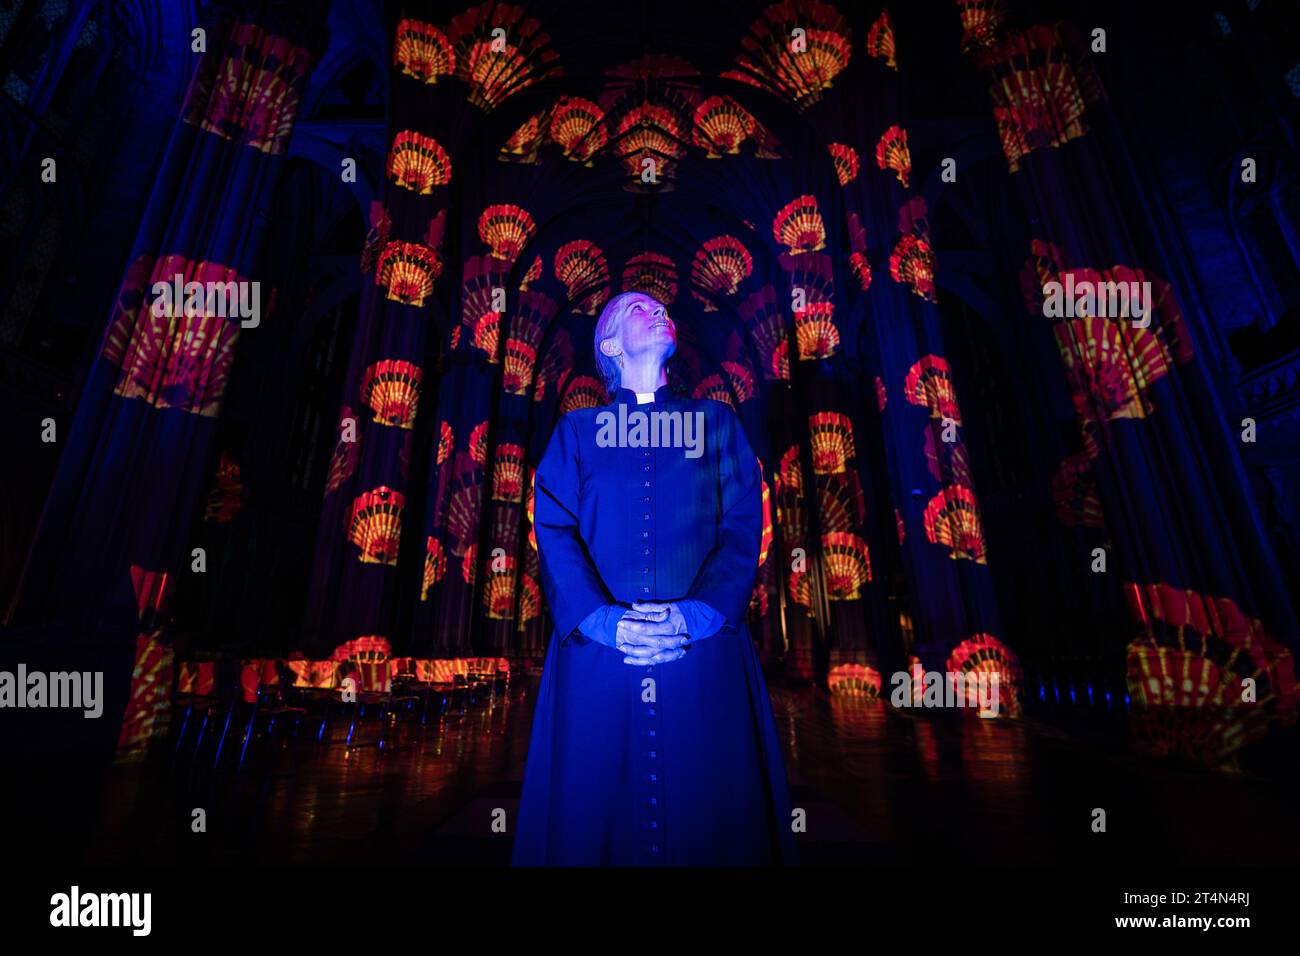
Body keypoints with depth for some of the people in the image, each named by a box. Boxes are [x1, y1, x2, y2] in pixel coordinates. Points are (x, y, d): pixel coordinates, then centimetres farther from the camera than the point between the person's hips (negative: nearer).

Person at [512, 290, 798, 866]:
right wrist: (600, 619, -16)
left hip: (704, 652, 1)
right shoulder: (578, 430, 14)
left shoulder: (716, 422, 15)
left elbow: (744, 526, 3)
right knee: (594, 816, 8)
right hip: (597, 653, 0)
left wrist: (700, 612, -14)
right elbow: (554, 529, 1)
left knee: (706, 813, 6)